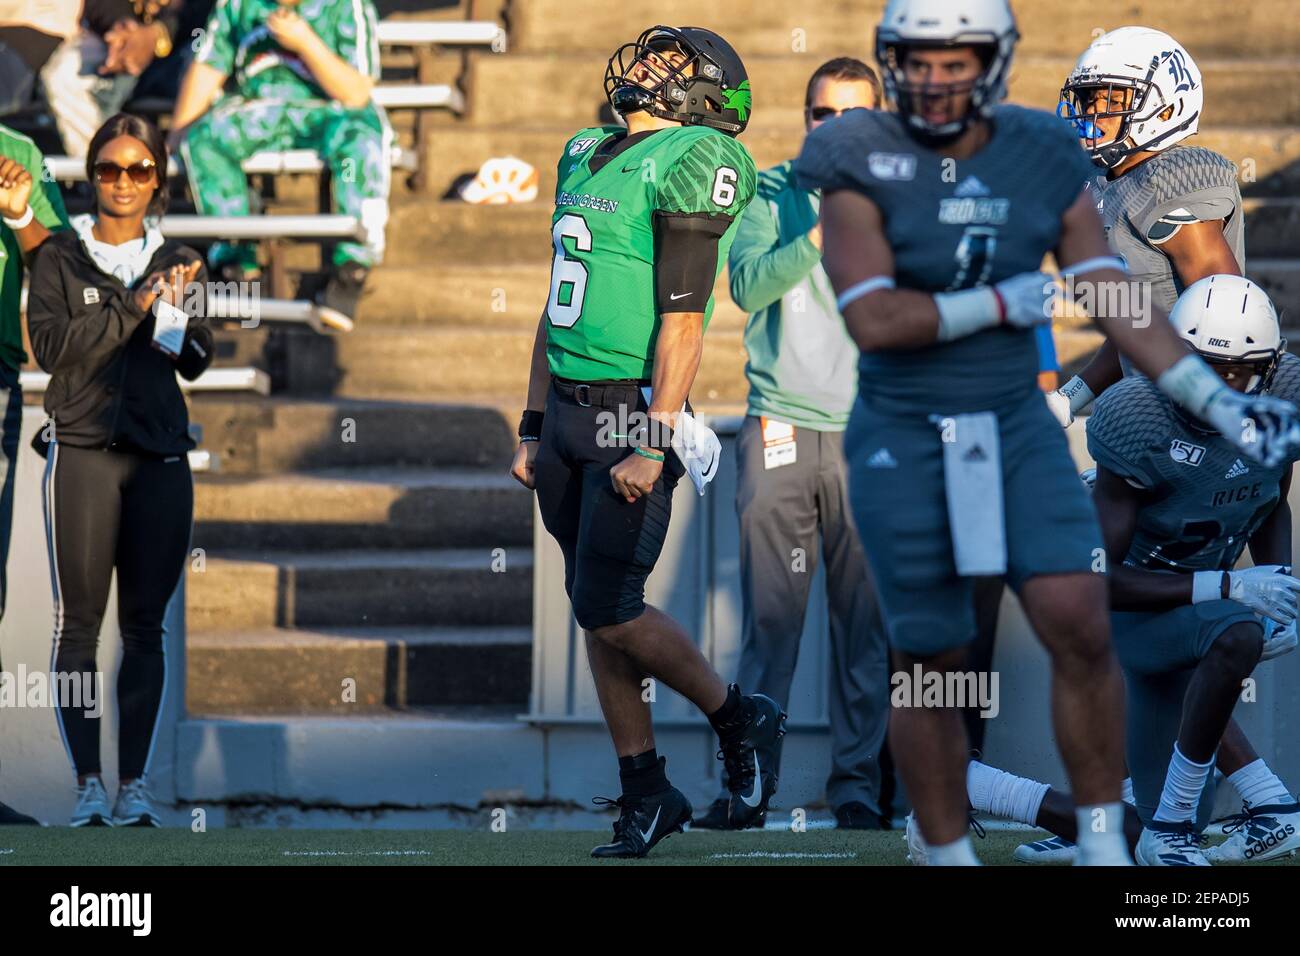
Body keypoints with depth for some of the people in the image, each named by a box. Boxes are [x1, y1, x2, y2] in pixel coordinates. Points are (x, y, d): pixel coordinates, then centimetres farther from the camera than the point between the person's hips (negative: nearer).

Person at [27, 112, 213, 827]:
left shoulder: (178, 262, 13)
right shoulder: (61, 258, 6)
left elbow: (196, 361, 4)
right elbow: (52, 346, -8)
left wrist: (176, 307, -14)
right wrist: (133, 308, -10)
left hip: (160, 456, 2)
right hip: (82, 447, -2)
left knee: (145, 626, 2)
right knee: (78, 620, -5)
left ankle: (135, 782, 4)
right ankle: (87, 782, -3)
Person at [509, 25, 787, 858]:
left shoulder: (691, 165, -11)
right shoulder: (587, 157, 15)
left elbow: (684, 318, -16)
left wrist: (651, 444, -20)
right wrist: (533, 430, 18)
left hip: (635, 413, -8)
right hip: (569, 411, 8)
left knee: (609, 611, -8)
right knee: (598, 610, 10)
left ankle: (739, 721, 14)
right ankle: (647, 793, 18)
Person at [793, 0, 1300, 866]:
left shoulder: (1043, 162, 0)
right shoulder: (862, 166, -11)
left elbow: (1118, 305, 1)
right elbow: (873, 321, -19)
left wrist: (1221, 406, -4)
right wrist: (1003, 304, -13)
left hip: (1017, 432, 2)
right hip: (903, 441, -2)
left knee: (1081, 631, -12)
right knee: (930, 668, 4)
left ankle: (1104, 849, 0)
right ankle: (951, 861, 18)